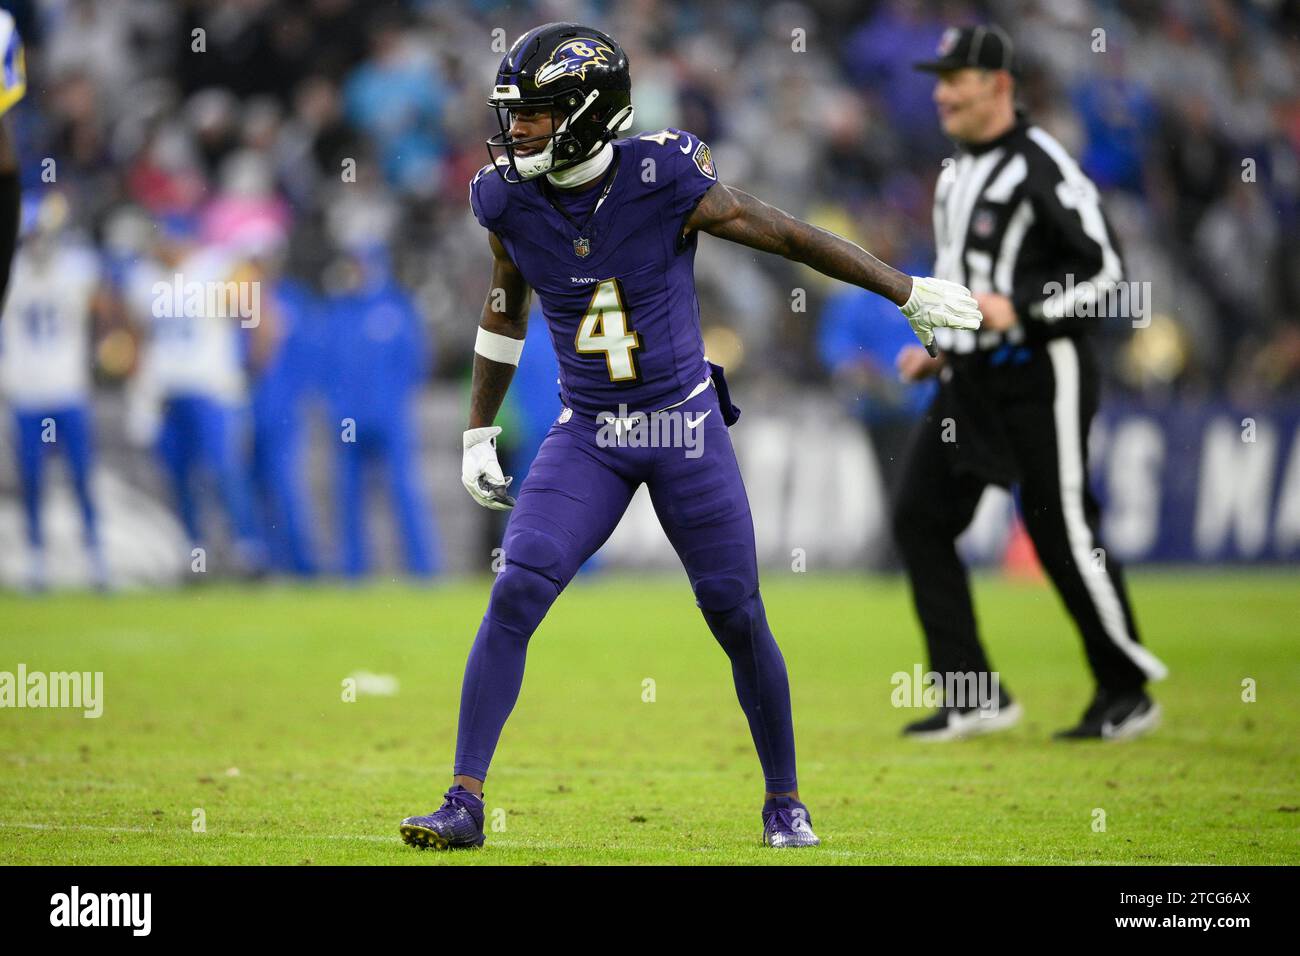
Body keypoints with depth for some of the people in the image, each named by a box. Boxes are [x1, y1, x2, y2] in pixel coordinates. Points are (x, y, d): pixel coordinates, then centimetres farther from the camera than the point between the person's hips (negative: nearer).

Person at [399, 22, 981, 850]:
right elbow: (505, 315, 13)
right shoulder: (512, 202, -6)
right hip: (588, 434, 2)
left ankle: (785, 804, 24)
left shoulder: (664, 183, -18)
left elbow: (789, 236, -7)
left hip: (686, 425, -2)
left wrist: (909, 293, -1)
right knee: (514, 598, -14)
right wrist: (479, 435, 15)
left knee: (738, 619, 4)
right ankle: (465, 804, -11)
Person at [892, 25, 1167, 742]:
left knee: (1063, 535, -6)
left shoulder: (1040, 165, -12)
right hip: (968, 380, 9)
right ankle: (973, 698, 4)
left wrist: (1020, 311, -22)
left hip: (1038, 374, -9)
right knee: (919, 517, 0)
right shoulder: (956, 174, 16)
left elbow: (1105, 267, -15)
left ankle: (1127, 695, 8)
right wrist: (938, 352, 16)